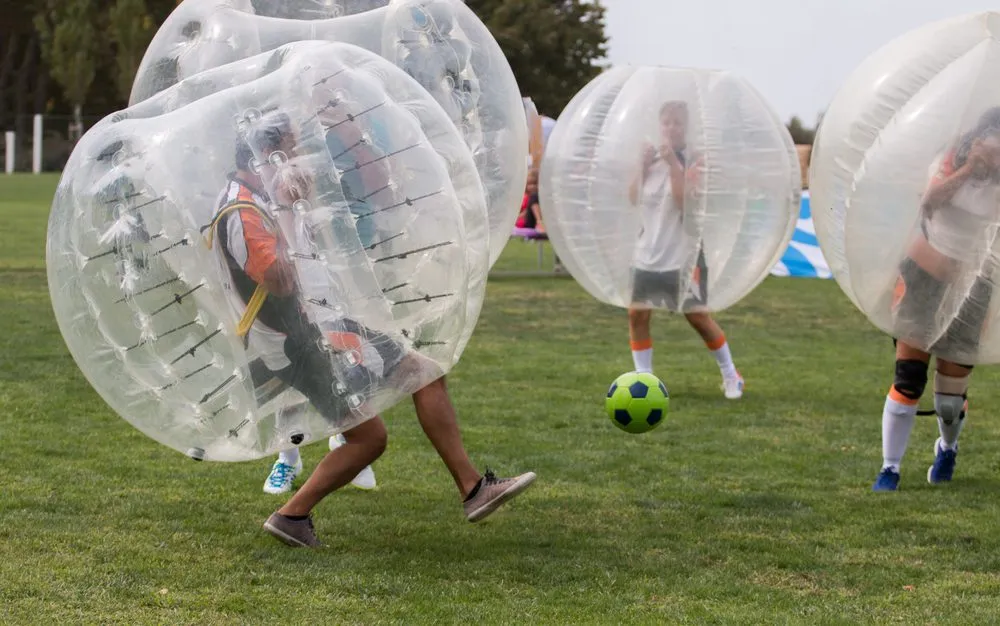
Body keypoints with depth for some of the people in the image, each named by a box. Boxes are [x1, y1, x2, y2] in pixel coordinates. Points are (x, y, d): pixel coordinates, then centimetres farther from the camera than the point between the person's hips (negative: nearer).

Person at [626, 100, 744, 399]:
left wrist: (673, 163, -25)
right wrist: (644, 166, -9)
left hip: (683, 253, -5)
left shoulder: (695, 160, -8)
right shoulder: (652, 157, 8)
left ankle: (731, 375, 15)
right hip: (648, 252, 5)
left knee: (697, 317, -1)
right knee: (637, 314, -4)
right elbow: (633, 198, 2)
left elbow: (685, 201, -21)